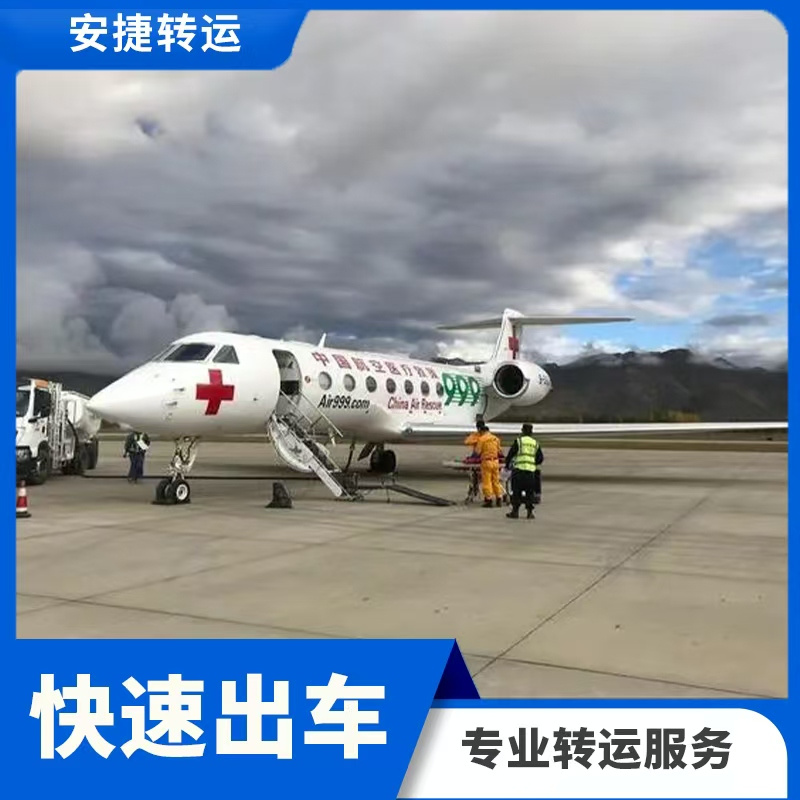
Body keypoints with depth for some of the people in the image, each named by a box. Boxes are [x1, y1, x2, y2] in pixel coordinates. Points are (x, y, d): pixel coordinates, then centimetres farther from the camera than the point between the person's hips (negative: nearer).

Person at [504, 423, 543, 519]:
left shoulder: (519, 441, 2)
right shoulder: (535, 443, 13)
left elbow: (511, 454, 1)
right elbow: (541, 458, 14)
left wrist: (507, 465, 13)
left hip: (519, 469, -3)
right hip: (531, 470, 3)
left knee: (516, 491, 2)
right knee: (530, 492, 10)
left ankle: (515, 511, 3)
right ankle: (530, 512, 7)